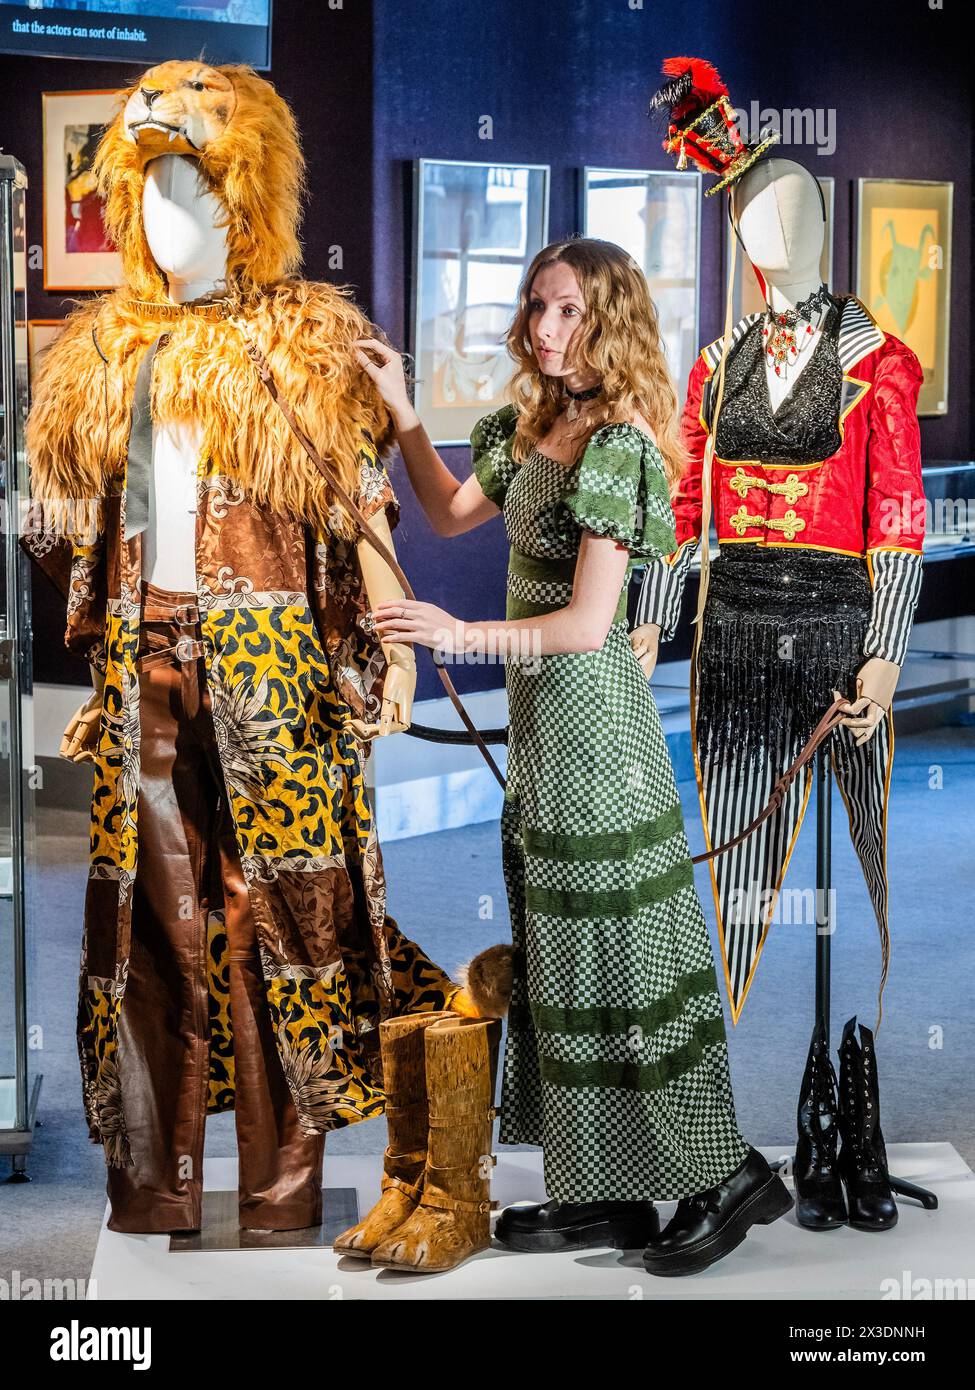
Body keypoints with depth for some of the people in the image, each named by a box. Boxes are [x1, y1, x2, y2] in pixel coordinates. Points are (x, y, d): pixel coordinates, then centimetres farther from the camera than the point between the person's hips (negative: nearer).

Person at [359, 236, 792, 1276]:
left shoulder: (614, 443, -17)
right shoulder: (532, 427, 10)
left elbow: (588, 622, -21)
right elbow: (450, 511, 25)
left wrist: (460, 636, -21)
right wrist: (400, 410, 17)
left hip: (591, 712, -9)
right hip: (540, 717, 9)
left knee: (617, 951, -3)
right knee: (559, 950, 12)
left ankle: (728, 1173, 9)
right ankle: (607, 1193, 19)